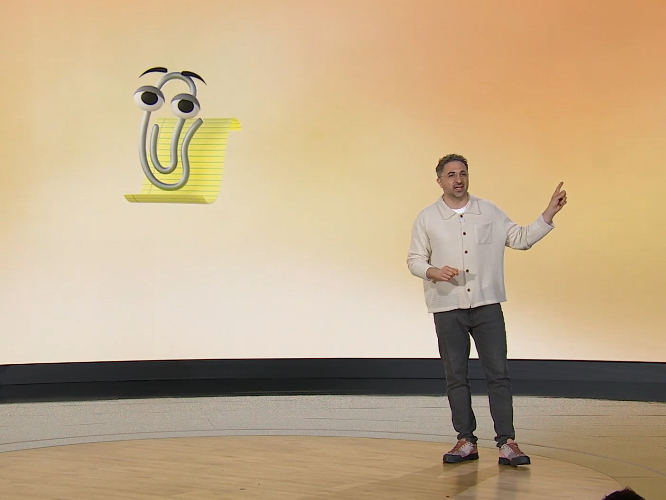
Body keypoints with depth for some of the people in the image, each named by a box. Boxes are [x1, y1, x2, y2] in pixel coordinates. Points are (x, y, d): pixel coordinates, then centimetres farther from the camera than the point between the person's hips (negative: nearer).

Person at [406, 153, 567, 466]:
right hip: (447, 308, 0)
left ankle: (507, 443, -2)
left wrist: (549, 214, 0)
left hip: (487, 305, 0)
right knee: (456, 377, 4)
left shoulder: (489, 212, 8)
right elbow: (414, 259, 5)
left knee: (498, 373, -4)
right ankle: (466, 441, 13)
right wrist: (433, 271, -15)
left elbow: (521, 239, 10)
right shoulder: (427, 218, 5)